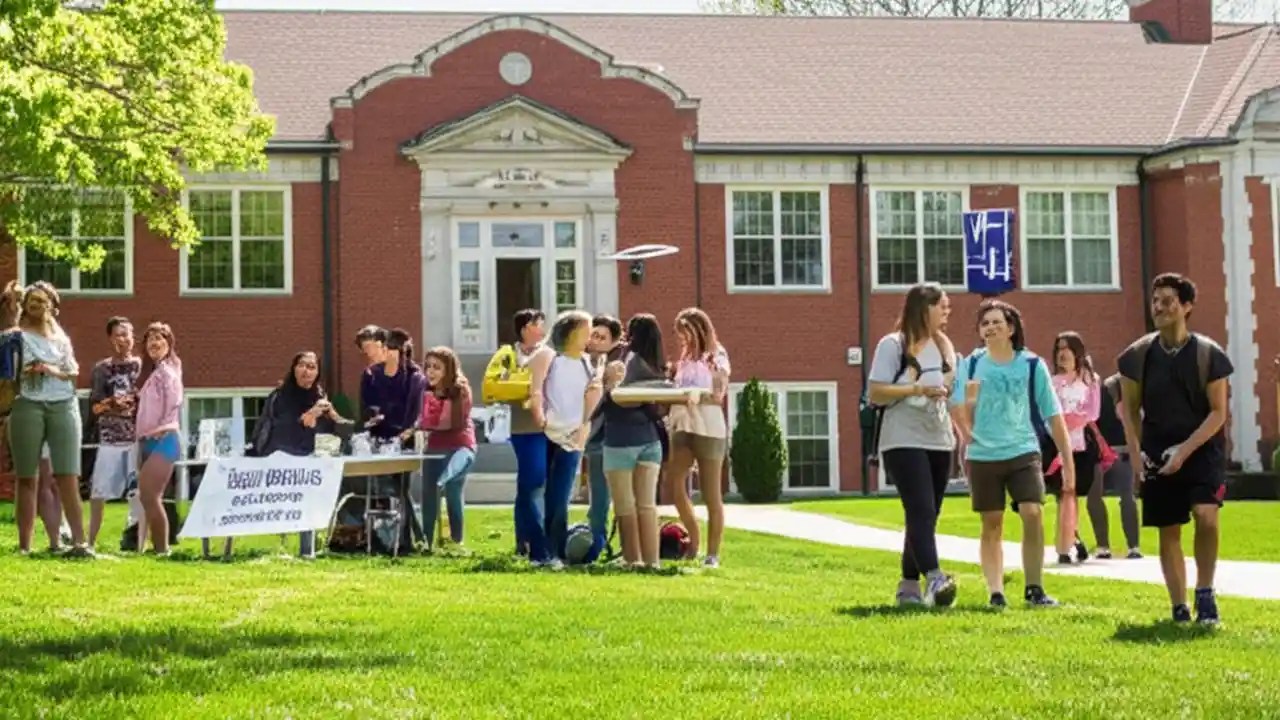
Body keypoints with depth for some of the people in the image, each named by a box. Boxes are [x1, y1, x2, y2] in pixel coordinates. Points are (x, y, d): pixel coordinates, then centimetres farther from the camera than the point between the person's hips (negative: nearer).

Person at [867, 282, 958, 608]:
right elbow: (876, 393, -12)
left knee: (926, 516, 8)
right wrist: (919, 389, -19)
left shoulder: (944, 346, 16)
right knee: (921, 511, -19)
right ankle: (933, 578, -30)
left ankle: (909, 586, 14)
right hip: (904, 442, -7)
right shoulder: (893, 345, -5)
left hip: (939, 442, 7)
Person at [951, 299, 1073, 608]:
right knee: (991, 525, 6)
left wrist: (1068, 462, 2)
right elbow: (960, 414, 4)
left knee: (1033, 514, -15)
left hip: (1023, 452, -1)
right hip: (982, 456, 1)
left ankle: (1034, 588, -3)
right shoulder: (971, 365, 4)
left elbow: (1053, 416, 4)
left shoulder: (1032, 365, 1)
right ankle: (996, 591, 12)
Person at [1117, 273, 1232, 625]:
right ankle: (1180, 609, 14)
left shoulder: (1209, 354, -8)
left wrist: (1185, 451, -18)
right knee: (1168, 533, 4)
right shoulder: (1139, 355, -1)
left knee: (1206, 516, -23)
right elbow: (1130, 410, 7)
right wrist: (1136, 454, -4)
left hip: (1202, 450, -3)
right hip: (1157, 455, 3)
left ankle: (1204, 593, -5)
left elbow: (1218, 413, -8)